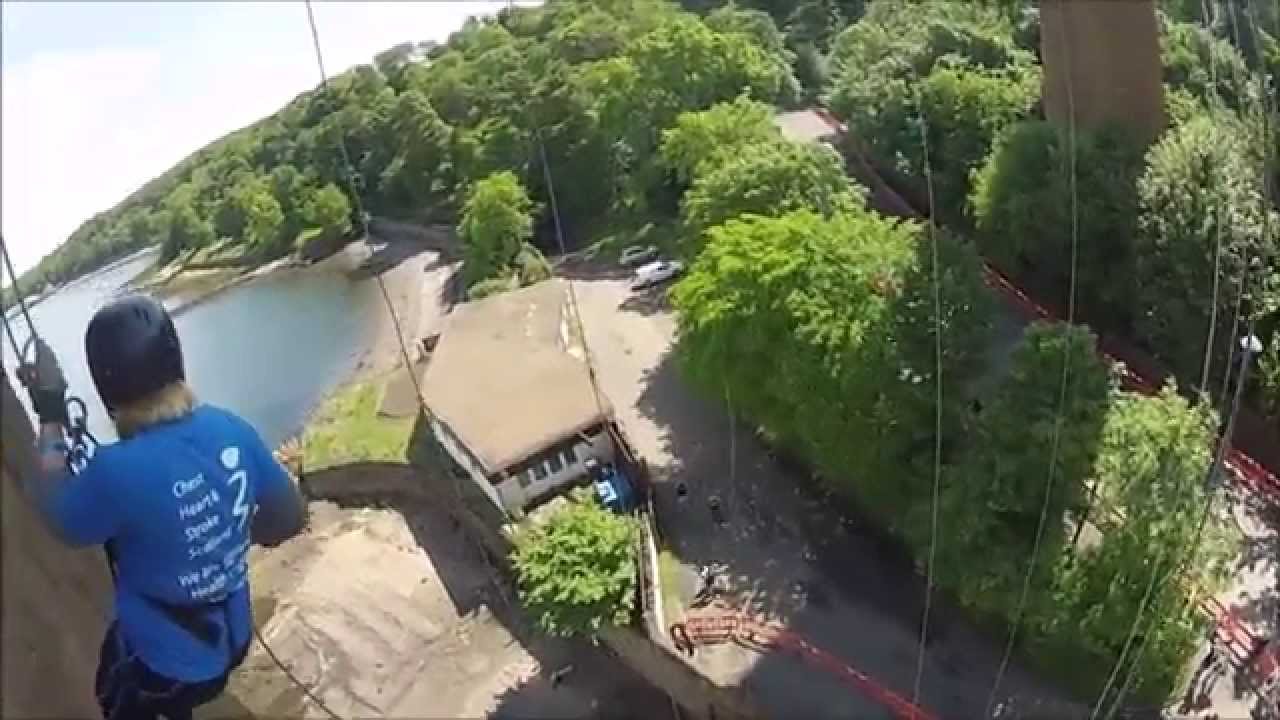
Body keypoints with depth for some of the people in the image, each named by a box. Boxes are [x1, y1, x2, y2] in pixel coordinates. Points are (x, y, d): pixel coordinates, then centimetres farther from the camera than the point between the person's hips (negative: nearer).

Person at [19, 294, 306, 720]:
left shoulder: (118, 471, -33)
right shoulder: (232, 431, -16)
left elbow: (57, 518, -10)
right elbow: (291, 518, -3)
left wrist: (50, 415, -6)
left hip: (164, 664, -5)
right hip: (231, 640, 5)